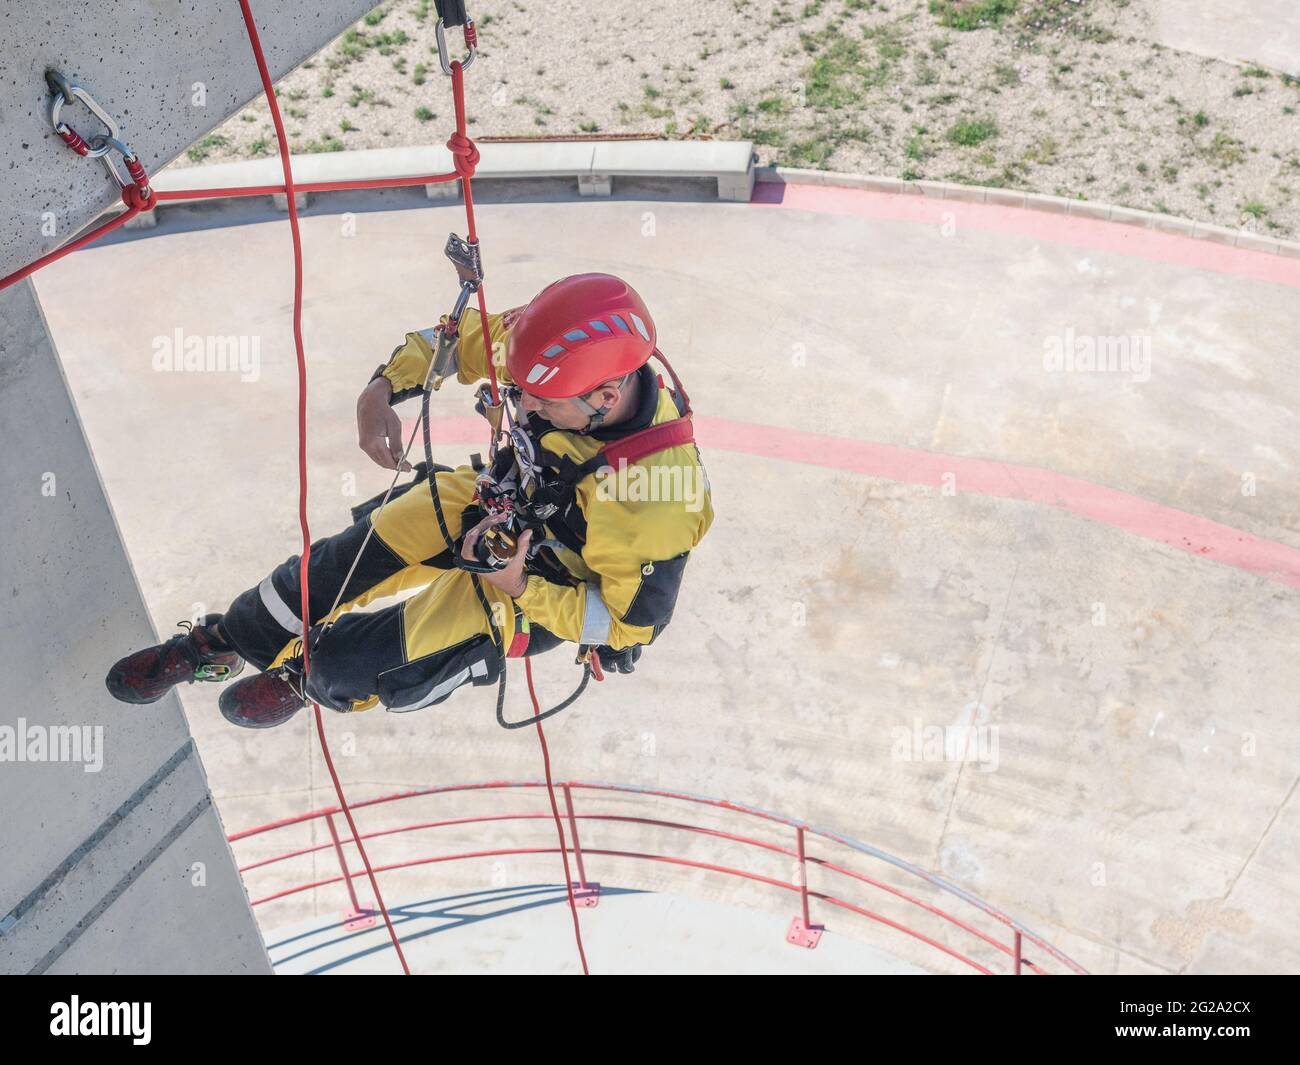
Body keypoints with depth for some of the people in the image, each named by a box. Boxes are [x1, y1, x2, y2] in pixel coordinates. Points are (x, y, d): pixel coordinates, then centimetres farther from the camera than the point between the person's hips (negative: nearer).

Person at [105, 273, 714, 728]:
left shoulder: (660, 498, -38)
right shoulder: (560, 348, -24)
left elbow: (630, 621, -23)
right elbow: (462, 336, -8)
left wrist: (520, 590, -29)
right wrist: (383, 389, -22)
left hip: (546, 584, -5)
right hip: (499, 498, 5)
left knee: (367, 663, -10)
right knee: (345, 560, -2)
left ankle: (310, 678, 28)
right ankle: (221, 644, 26)